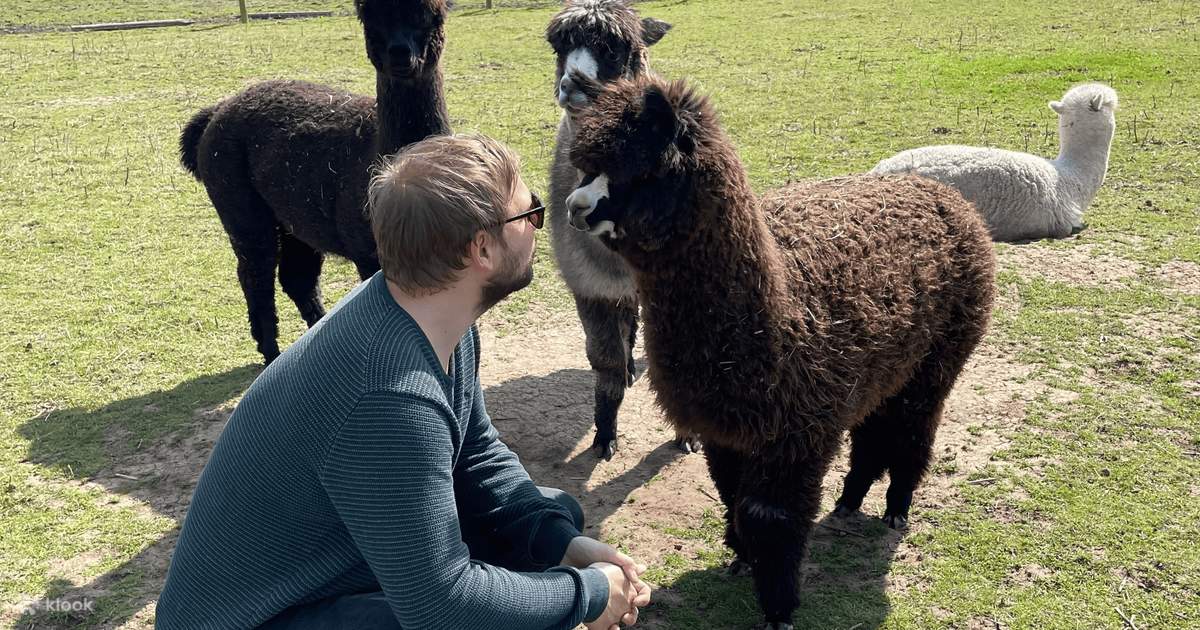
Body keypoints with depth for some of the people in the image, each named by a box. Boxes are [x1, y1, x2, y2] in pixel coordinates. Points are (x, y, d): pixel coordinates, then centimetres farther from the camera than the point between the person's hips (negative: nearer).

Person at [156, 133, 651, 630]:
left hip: (349, 559, 9)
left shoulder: (438, 317, -8)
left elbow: (477, 453, 5)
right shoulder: (393, 399, -35)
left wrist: (563, 543, -8)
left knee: (553, 515, 7)